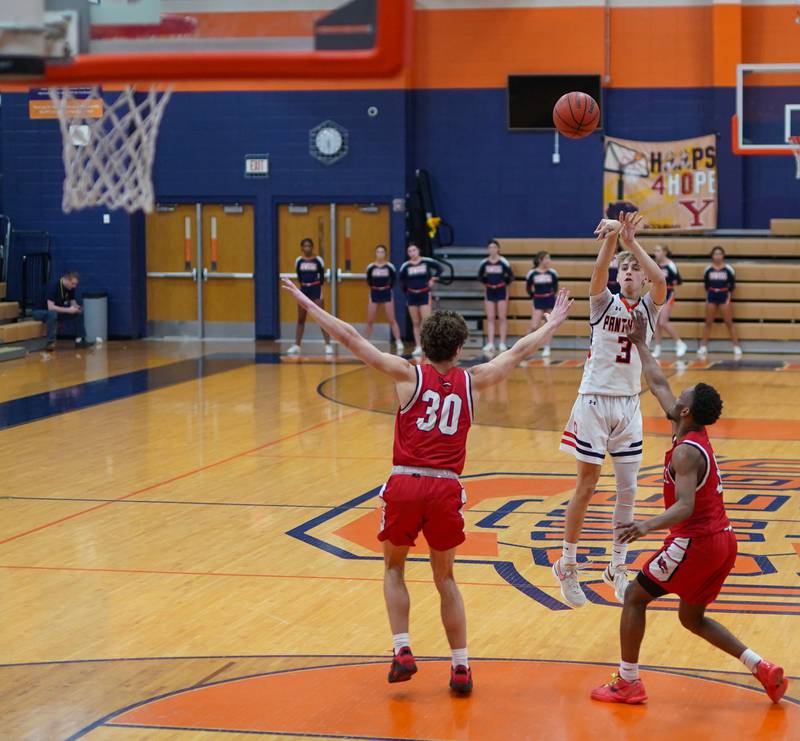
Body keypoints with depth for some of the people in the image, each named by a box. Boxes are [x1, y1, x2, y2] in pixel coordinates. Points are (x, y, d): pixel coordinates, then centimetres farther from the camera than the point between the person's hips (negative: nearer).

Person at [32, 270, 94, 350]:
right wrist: (68, 310, -37)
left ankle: (80, 340, -6)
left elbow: (73, 303, 3)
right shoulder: (53, 286, -30)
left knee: (78, 313, -8)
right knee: (53, 314, -40)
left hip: (57, 311, 7)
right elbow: (51, 307, -36)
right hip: (40, 312, -7)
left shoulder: (71, 288, -7)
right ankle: (51, 342, -35)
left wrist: (76, 307, -21)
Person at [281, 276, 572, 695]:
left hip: (405, 485, -1)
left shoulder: (408, 375, 4)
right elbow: (518, 352, 22)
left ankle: (402, 651, 5)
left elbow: (350, 339, 2)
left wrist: (306, 302, 8)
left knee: (394, 569, 21)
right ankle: (461, 668, 14)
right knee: (445, 578, 17)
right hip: (445, 488, 1)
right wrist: (553, 324, 37)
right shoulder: (472, 382, 9)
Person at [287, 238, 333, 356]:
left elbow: (322, 277, -2)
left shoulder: (318, 260, -4)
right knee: (300, 319, 6)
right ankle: (296, 346, 9)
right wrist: (303, 286, 6)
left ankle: (328, 345, -3)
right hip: (303, 290, 3)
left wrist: (321, 292, -6)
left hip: (316, 290, -3)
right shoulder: (299, 261, 4)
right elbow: (299, 276, 13)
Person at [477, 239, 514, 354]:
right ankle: (490, 343, 4)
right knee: (490, 318, 4)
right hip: (489, 291, 3)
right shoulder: (484, 263, -1)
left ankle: (503, 343, 4)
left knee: (502, 318, 1)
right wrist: (486, 283, 9)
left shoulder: (503, 262, -11)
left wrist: (504, 284, 3)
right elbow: (480, 276, 13)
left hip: (501, 291, -3)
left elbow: (510, 276, -4)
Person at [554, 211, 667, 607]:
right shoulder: (604, 303, 0)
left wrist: (631, 241, -22)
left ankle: (617, 567, 19)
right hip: (595, 400, -3)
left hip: (628, 405, 3)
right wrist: (612, 237, -36)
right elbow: (598, 272, -21)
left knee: (627, 489, 5)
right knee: (586, 486, 0)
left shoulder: (648, 308, 4)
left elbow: (660, 279, -17)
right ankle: (567, 564, 12)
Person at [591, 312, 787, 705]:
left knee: (635, 597, 3)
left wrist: (647, 526, -44)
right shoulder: (696, 434, 8)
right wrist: (640, 344, 24)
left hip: (696, 541, -9)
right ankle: (763, 669, 11)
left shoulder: (686, 452, -18)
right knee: (691, 617, 20)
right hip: (722, 540, 9)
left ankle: (628, 683, 7)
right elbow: (658, 384, 20)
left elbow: (685, 506, -30)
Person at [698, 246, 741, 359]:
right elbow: (706, 284, 9)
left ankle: (737, 347, 3)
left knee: (729, 323, -2)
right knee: (708, 323, 6)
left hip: (724, 296, -2)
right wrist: (707, 296, 3)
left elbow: (732, 284, 2)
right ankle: (703, 347, 11)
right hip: (711, 296, 2)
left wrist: (729, 296, -4)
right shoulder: (708, 270, -1)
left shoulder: (728, 269, -6)